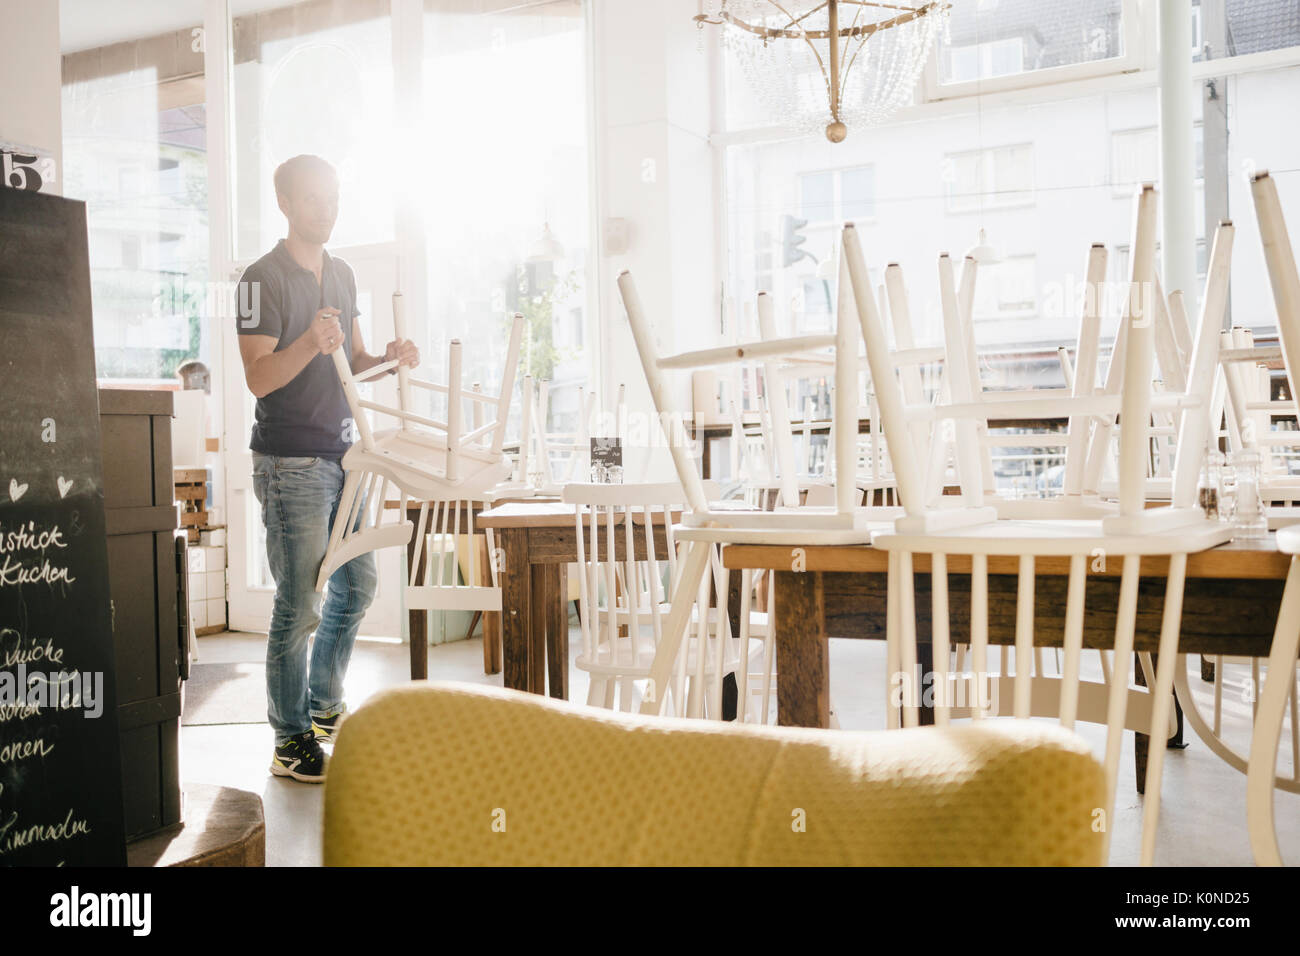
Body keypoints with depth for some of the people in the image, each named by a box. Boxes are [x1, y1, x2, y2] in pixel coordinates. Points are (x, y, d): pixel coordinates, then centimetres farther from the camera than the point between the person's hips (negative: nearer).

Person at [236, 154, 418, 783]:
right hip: (290, 463, -8)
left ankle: (324, 707, 32)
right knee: (299, 606, -4)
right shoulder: (264, 278, -9)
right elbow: (259, 378, -16)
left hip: (340, 453, 8)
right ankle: (291, 742, 8)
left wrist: (389, 358, -1)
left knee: (356, 584, 15)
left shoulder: (342, 274, 15)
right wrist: (309, 344, -33)